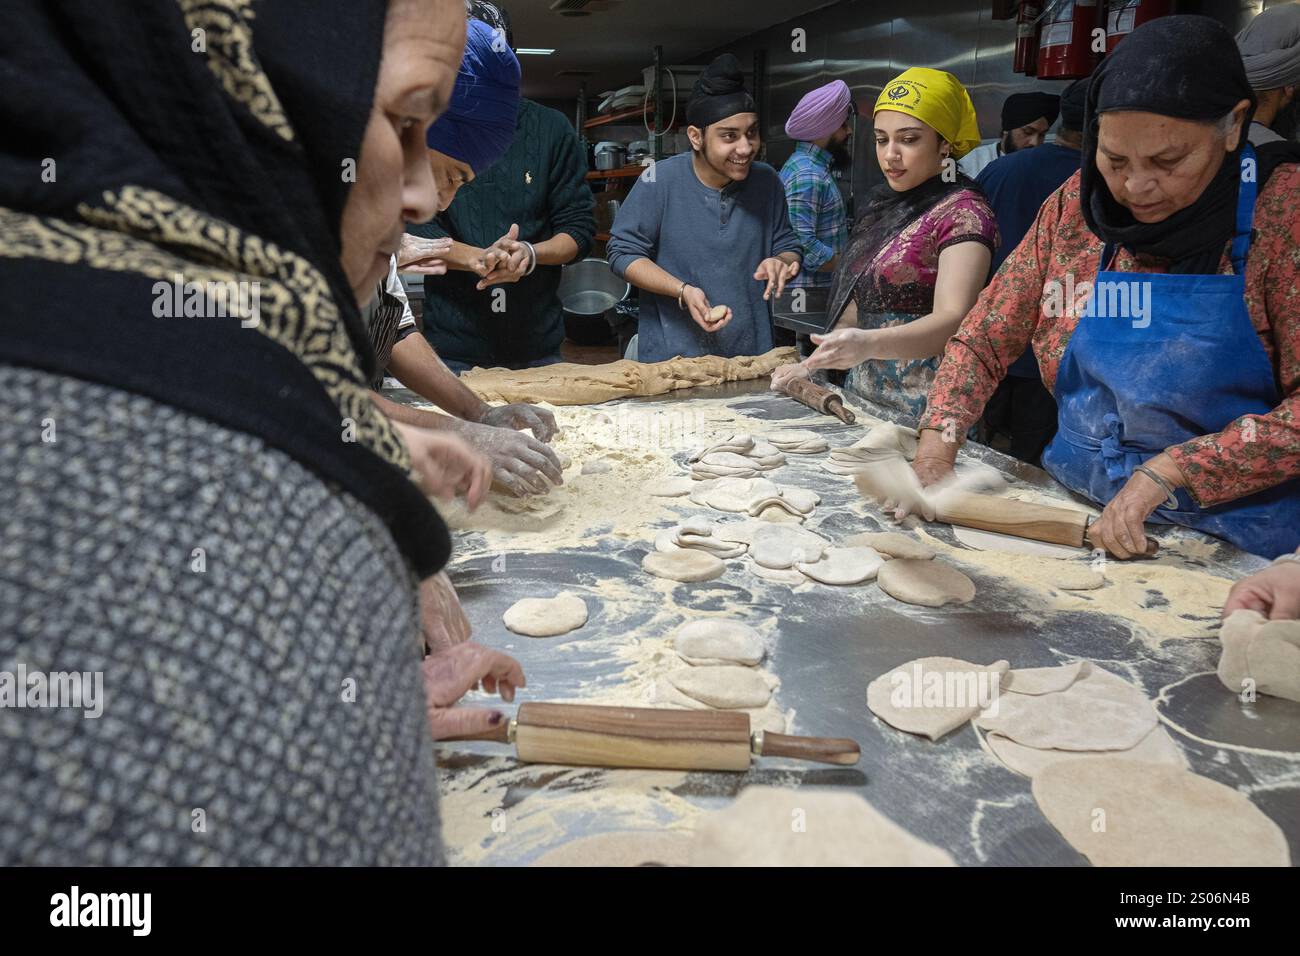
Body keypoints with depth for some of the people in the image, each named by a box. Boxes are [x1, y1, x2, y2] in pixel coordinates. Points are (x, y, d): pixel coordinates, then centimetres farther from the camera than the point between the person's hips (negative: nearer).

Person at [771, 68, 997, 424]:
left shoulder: (963, 211, -11)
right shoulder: (883, 202, 12)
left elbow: (953, 321, -24)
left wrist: (868, 344, -39)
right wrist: (813, 363, 6)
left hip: (922, 410, -7)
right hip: (862, 396, 7)